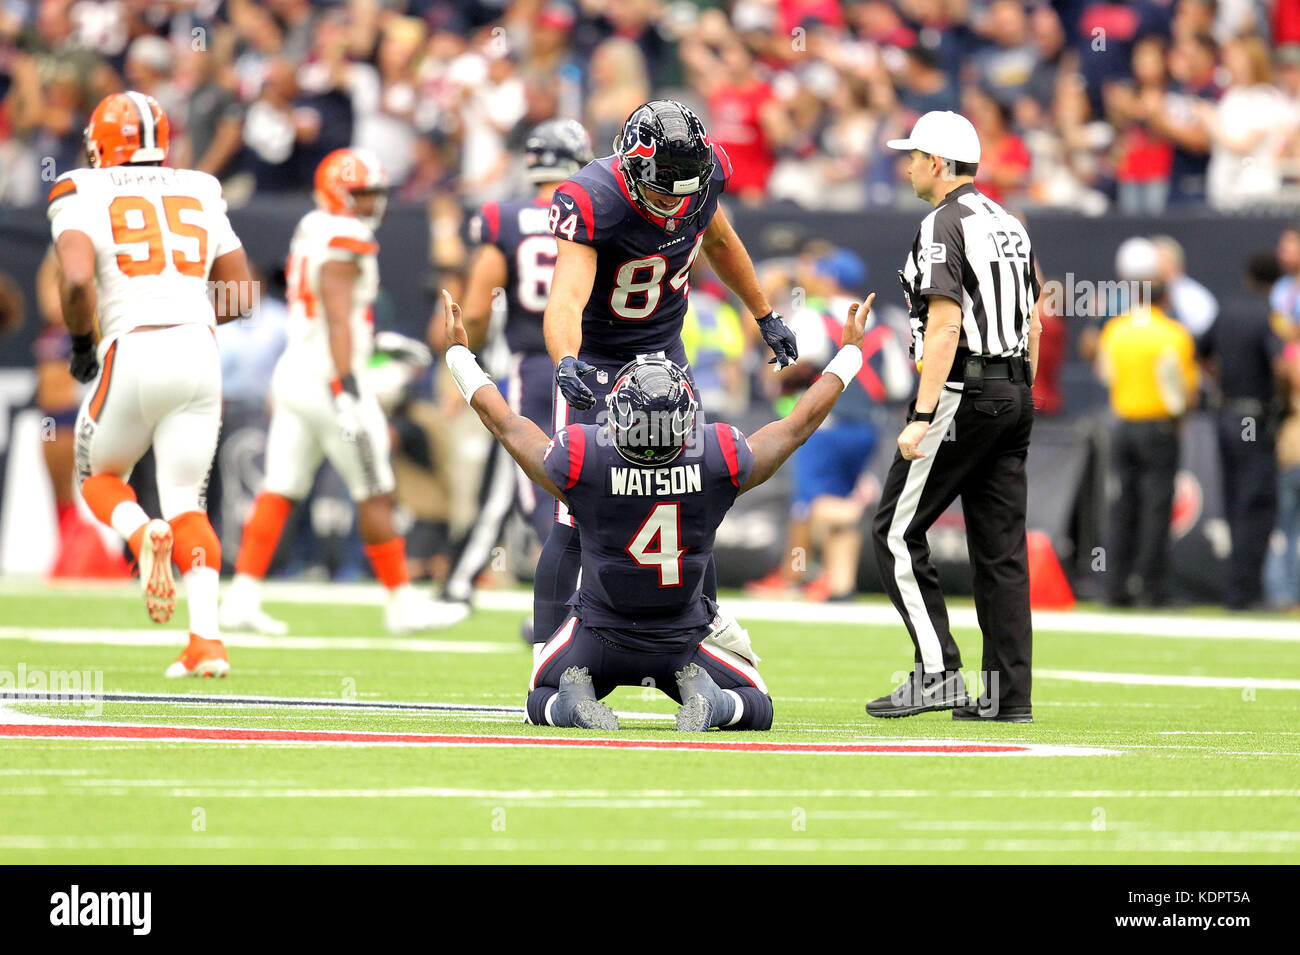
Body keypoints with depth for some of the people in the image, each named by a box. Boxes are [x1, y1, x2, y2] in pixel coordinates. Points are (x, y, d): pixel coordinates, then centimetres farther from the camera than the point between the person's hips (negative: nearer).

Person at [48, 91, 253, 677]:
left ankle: (143, 535, -15)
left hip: (134, 351, -3)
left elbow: (76, 279, -15)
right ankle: (208, 640, -6)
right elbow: (242, 294, 17)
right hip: (199, 349, 3)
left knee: (98, 477, 19)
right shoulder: (199, 194, 16)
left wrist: (81, 343, 1)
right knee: (185, 502, 10)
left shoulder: (83, 195, 2)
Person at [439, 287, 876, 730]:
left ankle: (575, 698, -9)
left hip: (599, 640, 0)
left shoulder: (581, 461, -23)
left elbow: (504, 422, -5)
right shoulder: (721, 460, -21)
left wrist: (459, 352, 10)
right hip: (684, 641, 0)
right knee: (757, 709, 20)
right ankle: (704, 697, -12)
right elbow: (800, 424, -5)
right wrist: (850, 353, 11)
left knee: (542, 703, 25)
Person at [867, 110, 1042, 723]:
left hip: (962, 393, -9)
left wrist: (922, 418, -22)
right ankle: (1009, 694, 5)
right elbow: (1033, 323, 18)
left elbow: (945, 328, -20)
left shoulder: (944, 226, -11)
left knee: (897, 531, -2)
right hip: (1015, 396, 9)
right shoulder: (1009, 224, 16)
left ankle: (937, 673, -9)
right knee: (1001, 546, 7)